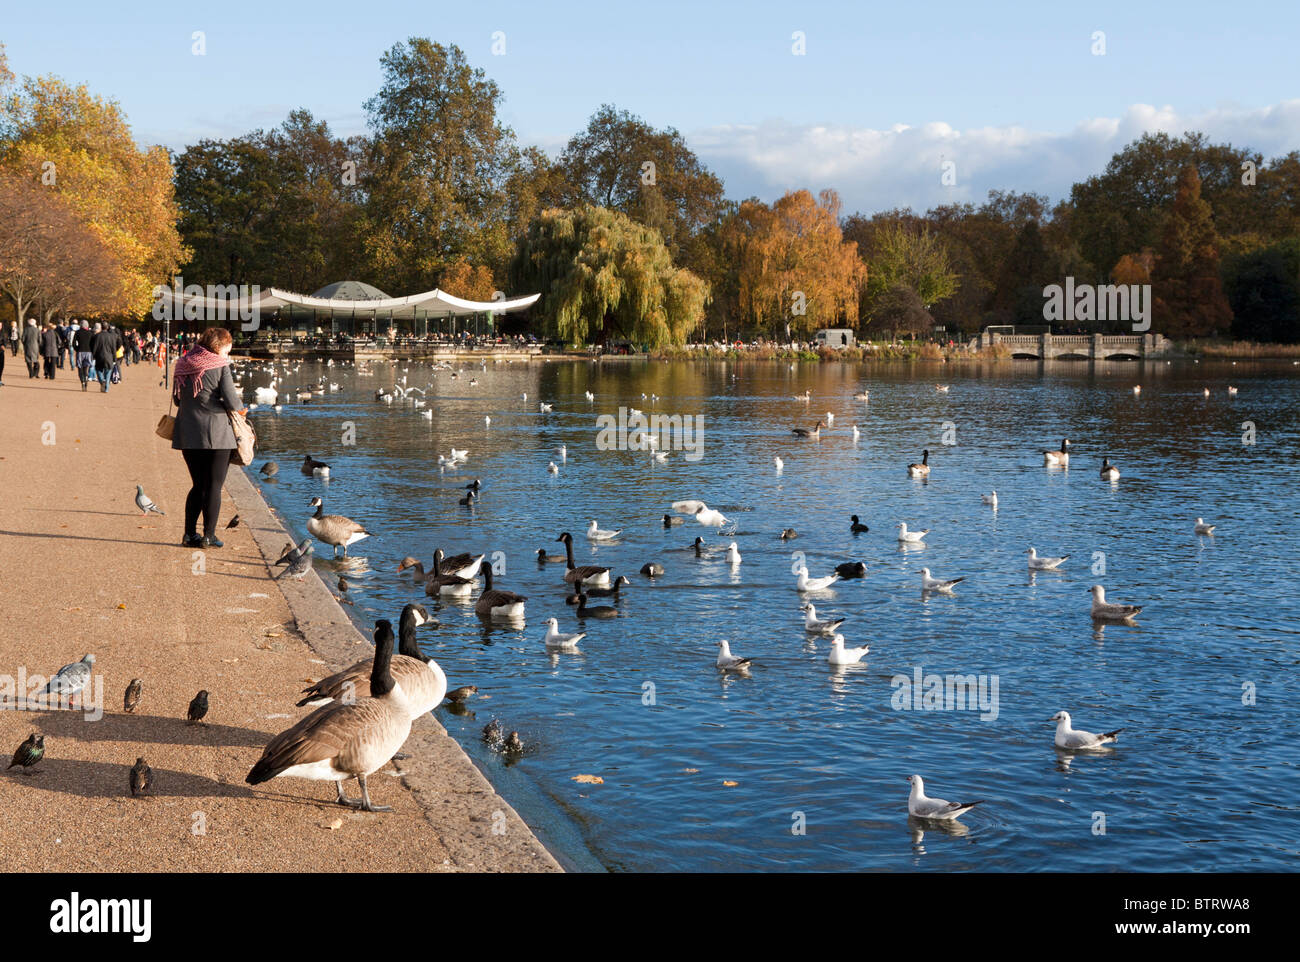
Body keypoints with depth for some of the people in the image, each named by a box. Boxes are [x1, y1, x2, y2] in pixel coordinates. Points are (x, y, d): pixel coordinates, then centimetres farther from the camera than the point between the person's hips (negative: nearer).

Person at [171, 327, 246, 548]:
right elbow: (231, 400, -13)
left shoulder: (183, 366, 8)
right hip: (216, 432, -5)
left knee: (198, 485, 16)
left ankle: (190, 534, 12)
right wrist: (241, 409, 7)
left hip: (188, 434, 5)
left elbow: (177, 399, 15)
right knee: (214, 486, 4)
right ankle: (209, 536, 3)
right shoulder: (220, 366, -8)